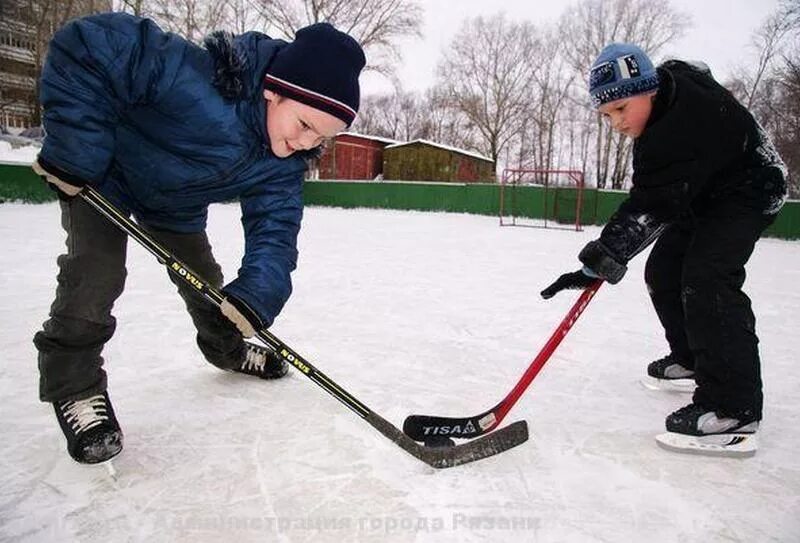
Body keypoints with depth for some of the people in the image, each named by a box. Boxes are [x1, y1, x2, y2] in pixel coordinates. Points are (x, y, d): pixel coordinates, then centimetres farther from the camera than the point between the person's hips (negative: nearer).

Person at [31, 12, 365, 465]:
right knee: (96, 274, -16)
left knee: (203, 277, 13)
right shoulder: (193, 76, -42)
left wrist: (256, 293, -43)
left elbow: (274, 226, -26)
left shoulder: (283, 164, -22)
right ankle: (74, 385, 4)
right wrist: (75, 152, -38)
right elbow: (85, 47, -41)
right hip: (96, 176, -5)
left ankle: (227, 347, 39)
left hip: (175, 205, 6)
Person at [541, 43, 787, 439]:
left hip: (747, 193, -9)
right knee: (663, 271, 10)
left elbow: (653, 205, -39)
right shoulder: (663, 102, -6)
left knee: (706, 277, -25)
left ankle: (734, 407, -22)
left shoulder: (686, 117, -34)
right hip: (705, 195, 10)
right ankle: (691, 357, 27)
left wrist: (598, 263, -42)